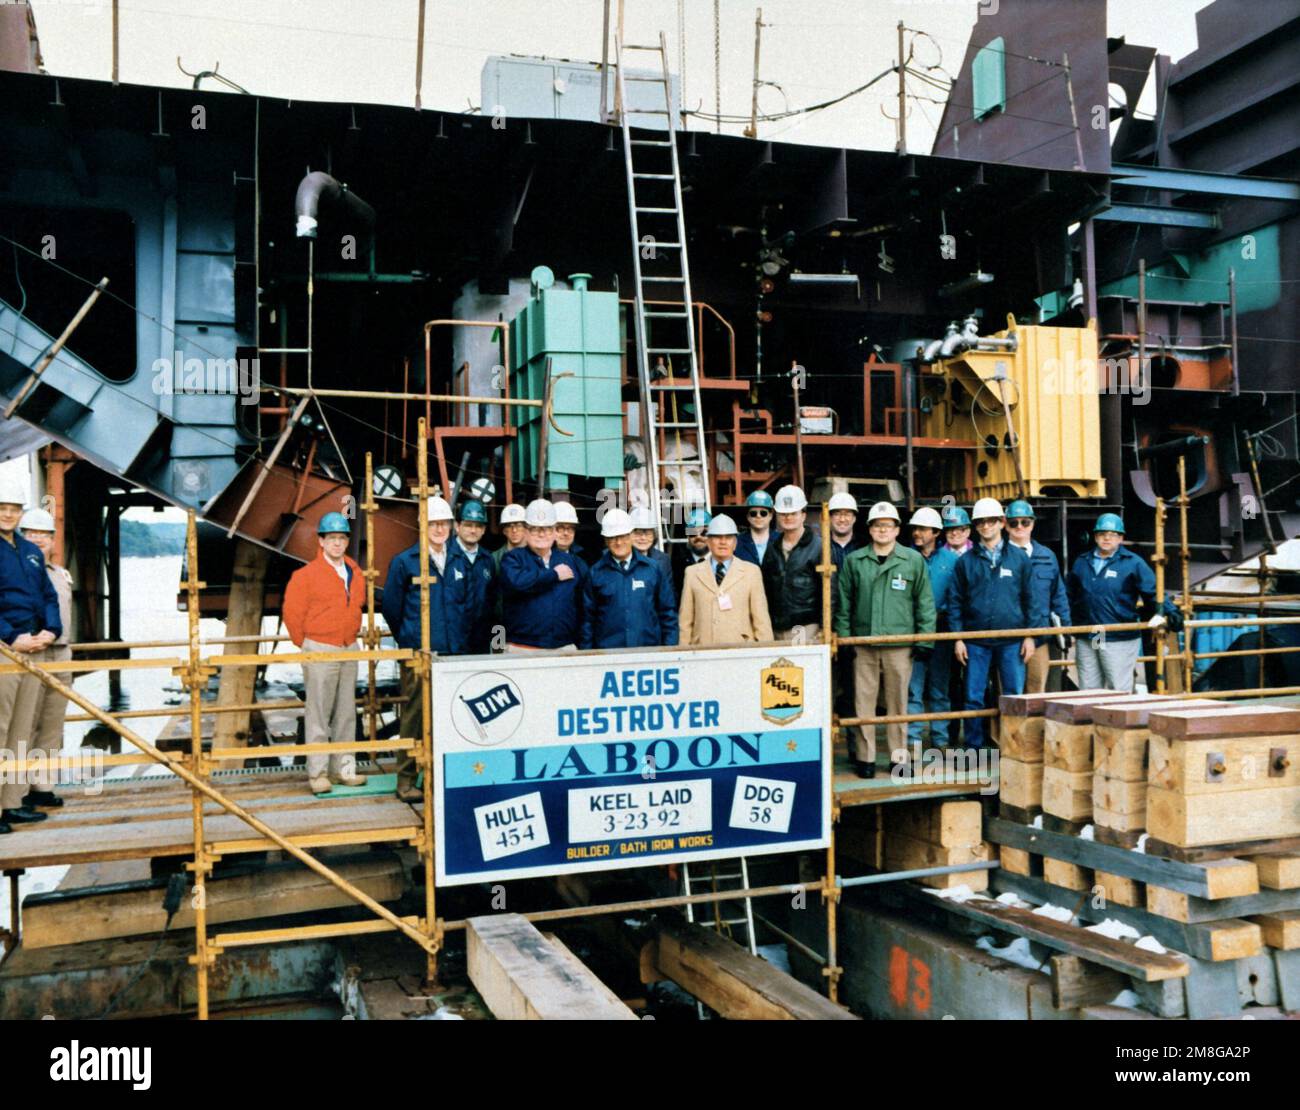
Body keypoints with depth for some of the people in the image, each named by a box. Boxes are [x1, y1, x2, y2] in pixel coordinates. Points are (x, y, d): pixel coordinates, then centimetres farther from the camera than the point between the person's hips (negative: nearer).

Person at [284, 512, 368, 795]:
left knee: (346, 712, 9)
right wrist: (306, 645, 2)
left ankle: (344, 768, 17)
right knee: (319, 713, -2)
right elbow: (291, 611, -5)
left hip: (349, 650, 6)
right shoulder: (306, 575, -9)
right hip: (320, 651, -6)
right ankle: (317, 772, 3)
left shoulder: (356, 574, 9)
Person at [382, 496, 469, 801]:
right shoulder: (404, 562, 0)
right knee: (415, 716, -3)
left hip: (454, 653, 4)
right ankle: (406, 781, 5)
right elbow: (391, 607, 7)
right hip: (418, 655, -4)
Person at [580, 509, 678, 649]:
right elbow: (587, 618, 6)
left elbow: (668, 613, 8)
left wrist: (669, 651, 3)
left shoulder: (653, 569, 6)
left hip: (649, 651, 1)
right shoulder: (595, 573, 4)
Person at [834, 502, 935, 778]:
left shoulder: (914, 560, 4)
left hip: (900, 644, 0)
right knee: (863, 702, 2)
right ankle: (864, 757, 10)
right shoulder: (854, 561, 6)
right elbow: (844, 603, 9)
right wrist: (843, 636, 4)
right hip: (863, 644, 1)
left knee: (898, 702, 7)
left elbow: (925, 601, 5)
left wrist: (924, 639, 1)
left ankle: (899, 755, 17)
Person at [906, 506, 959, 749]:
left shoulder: (951, 559, 4)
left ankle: (941, 739, 18)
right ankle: (913, 739, 3)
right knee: (913, 688, -3)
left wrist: (940, 614, -10)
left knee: (940, 689, 10)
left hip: (941, 629, 1)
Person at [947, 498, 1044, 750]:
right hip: (975, 641, 0)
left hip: (1012, 640, 0)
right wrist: (957, 638, -1)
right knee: (974, 699, 3)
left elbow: (1030, 598, 6)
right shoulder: (966, 561, 6)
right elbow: (955, 601, 6)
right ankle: (974, 747, 13)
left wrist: (1030, 635, 0)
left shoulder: (1019, 558, 6)